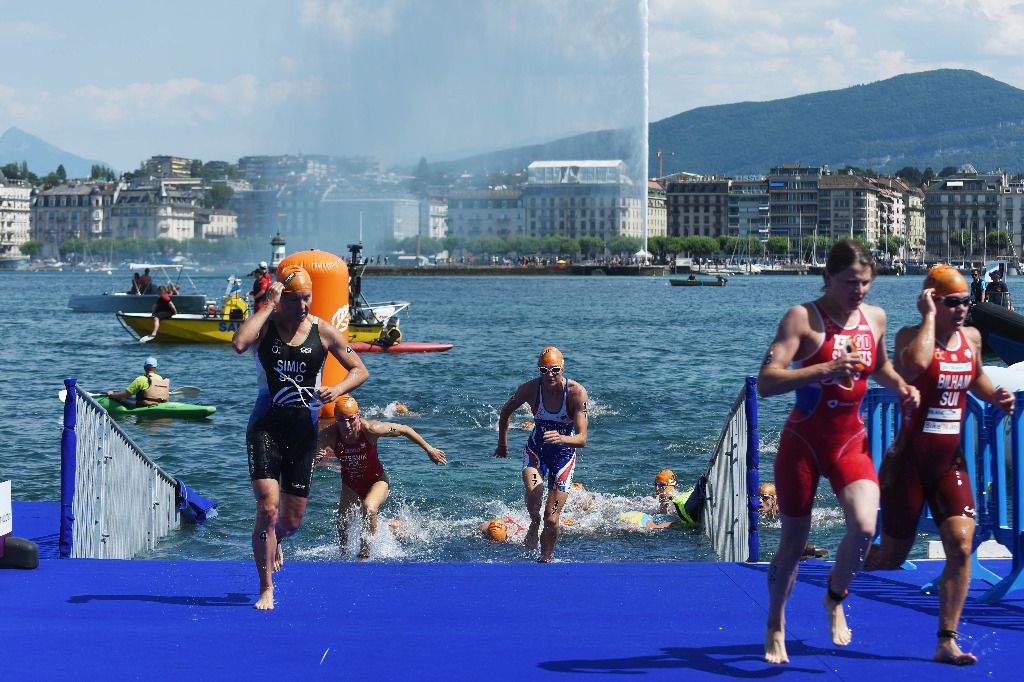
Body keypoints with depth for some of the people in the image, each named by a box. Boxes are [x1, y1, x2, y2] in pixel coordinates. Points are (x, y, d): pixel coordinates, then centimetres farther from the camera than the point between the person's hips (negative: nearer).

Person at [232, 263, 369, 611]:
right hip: (266, 424, -2)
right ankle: (266, 588, -5)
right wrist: (269, 305, -20)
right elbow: (239, 343, -27)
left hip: (303, 426, 2)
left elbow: (360, 370, 6)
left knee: (292, 520, 8)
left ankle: (273, 541, 46)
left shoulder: (323, 330, 1)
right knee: (268, 508, -17)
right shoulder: (264, 324, -4)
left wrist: (338, 389, -15)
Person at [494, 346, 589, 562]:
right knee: (533, 490, -31)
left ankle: (545, 559, 22)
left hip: (564, 453, -1)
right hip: (536, 449, 1)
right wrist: (502, 443, 13)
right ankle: (534, 524, -1)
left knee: (551, 519, -2)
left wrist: (561, 438, -48)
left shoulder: (576, 392, -23)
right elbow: (506, 410, 4)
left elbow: (582, 439, -28)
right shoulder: (530, 389, -17)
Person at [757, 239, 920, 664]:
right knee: (793, 542, 6)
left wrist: (900, 387, 5)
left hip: (851, 442, 3)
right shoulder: (803, 317, -13)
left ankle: (835, 599, 10)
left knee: (864, 526, -19)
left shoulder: (875, 318, 4)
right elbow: (766, 382, -23)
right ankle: (775, 627, 30)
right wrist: (826, 369, -33)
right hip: (803, 442, -3)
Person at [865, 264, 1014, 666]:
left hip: (949, 462, 5)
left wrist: (995, 397, 6)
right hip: (909, 460, -5)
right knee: (892, 556, 4)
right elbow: (916, 364, -37)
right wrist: (929, 316, -26)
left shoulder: (971, 338, 6)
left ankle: (947, 642, -2)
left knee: (961, 547, -9)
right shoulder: (911, 335, -12)